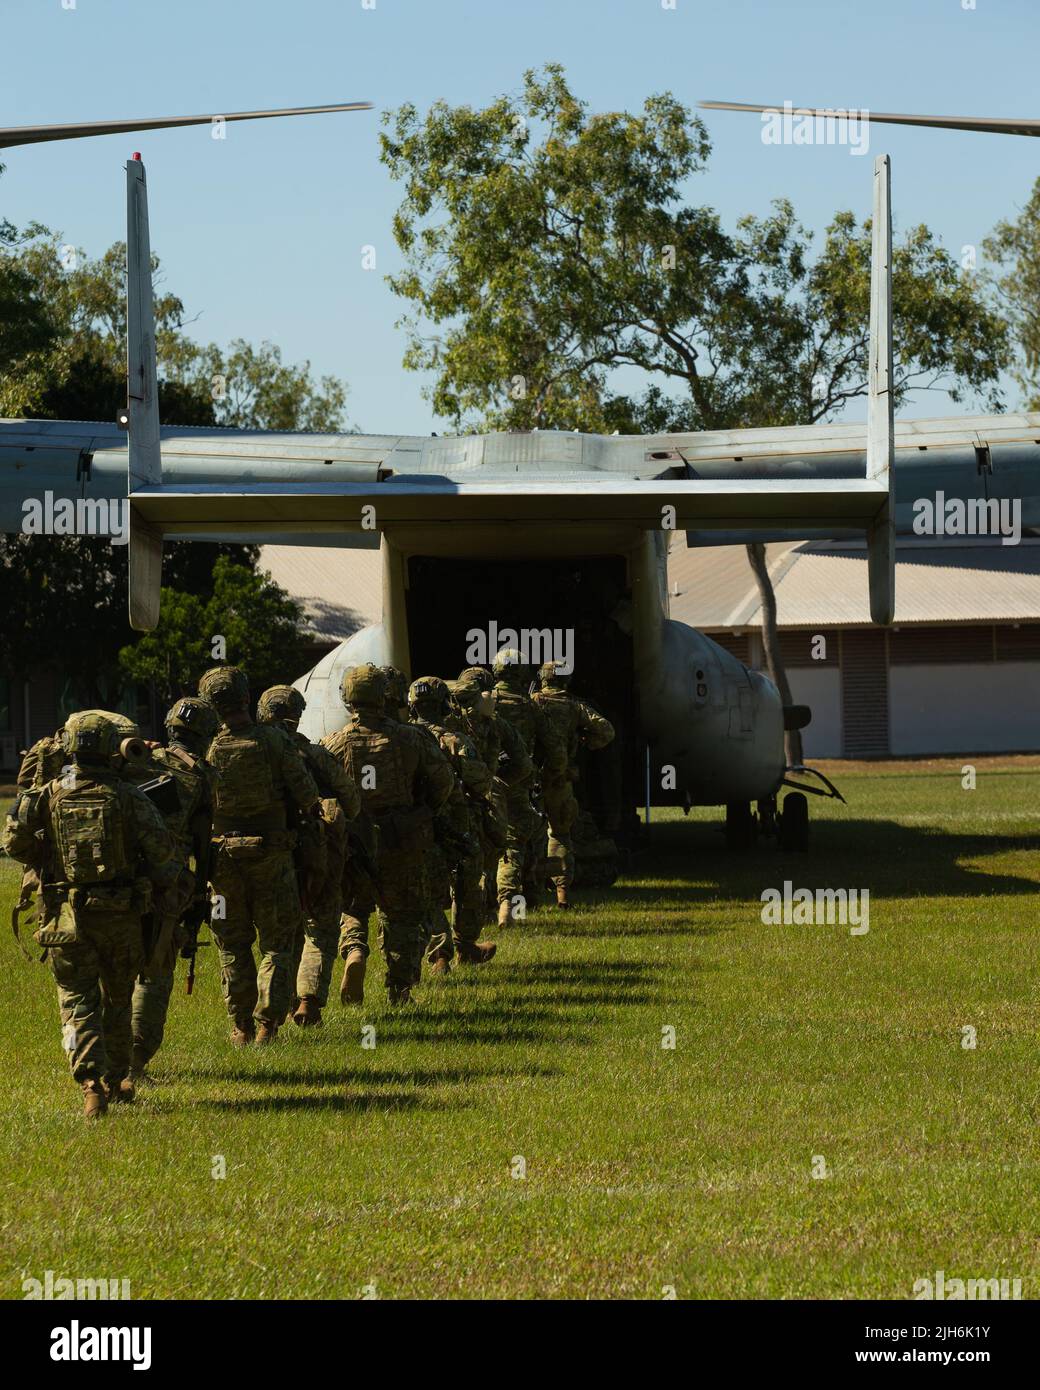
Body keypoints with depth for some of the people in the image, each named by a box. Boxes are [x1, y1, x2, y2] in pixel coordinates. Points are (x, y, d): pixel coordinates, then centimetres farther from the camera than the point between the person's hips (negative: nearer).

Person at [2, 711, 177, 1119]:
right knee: (117, 998, 19)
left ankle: (91, 1083, -16)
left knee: (78, 1004, 1)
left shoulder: (47, 796, -2)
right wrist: (163, 880, 9)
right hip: (120, 916, 0)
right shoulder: (128, 797, -6)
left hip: (65, 917, 0)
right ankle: (116, 1080, 29)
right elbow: (160, 846, -11)